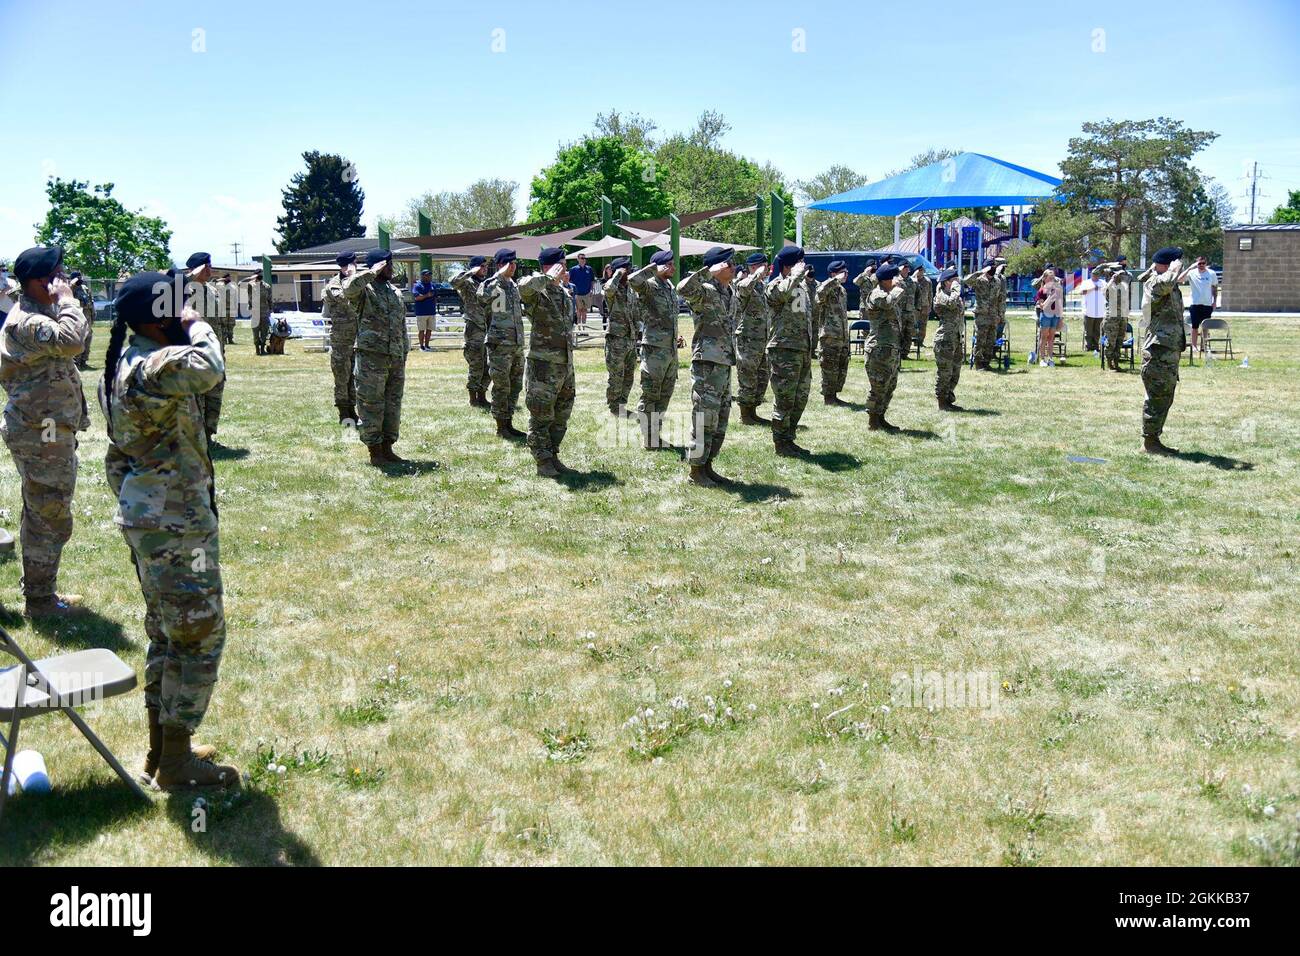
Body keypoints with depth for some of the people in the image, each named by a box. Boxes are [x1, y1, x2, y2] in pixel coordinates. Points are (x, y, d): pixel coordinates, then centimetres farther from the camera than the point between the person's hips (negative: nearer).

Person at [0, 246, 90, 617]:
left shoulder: (37, 315, 13)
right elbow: (71, 340, -37)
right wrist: (67, 299, -26)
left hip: (43, 432, 11)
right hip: (43, 436, -11)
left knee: (40, 516, 19)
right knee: (51, 519, -3)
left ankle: (40, 590, 31)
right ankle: (40, 600, 7)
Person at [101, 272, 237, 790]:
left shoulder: (123, 365, 10)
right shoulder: (152, 367, -21)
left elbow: (117, 455, 17)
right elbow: (209, 367, -41)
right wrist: (198, 325, -20)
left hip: (145, 518, 10)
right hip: (176, 526, -10)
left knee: (166, 633, 19)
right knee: (199, 635, -1)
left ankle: (161, 748, 29)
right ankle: (177, 763, 9)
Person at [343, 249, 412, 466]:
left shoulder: (395, 292, 17)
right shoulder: (364, 289, -6)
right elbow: (349, 288, -31)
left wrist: (404, 353, 17)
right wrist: (372, 272, -21)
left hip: (396, 358, 7)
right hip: (372, 356, -7)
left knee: (393, 404, 11)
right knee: (372, 405, -2)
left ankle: (387, 449, 20)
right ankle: (375, 452, 4)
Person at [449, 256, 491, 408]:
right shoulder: (468, 283, -6)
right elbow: (454, 282, -29)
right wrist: (471, 272, -25)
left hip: (486, 331, 7)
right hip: (474, 331, -7)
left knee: (487, 368, 10)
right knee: (476, 368, -3)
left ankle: (482, 397, 19)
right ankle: (473, 400, 5)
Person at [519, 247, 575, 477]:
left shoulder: (565, 293, 13)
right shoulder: (537, 293, -13)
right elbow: (524, 287, -36)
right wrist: (549, 278, -27)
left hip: (565, 363, 8)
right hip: (543, 365, -8)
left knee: (561, 415, 15)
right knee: (541, 416, 1)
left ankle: (553, 455, 27)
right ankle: (543, 461, 9)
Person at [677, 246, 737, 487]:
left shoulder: (730, 293, 15)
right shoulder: (706, 291, -12)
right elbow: (683, 289, -35)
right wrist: (708, 271, -30)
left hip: (725, 363, 9)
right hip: (707, 362, -9)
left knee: (720, 419, 13)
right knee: (704, 418, -6)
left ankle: (707, 465, 21)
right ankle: (696, 470, 2)